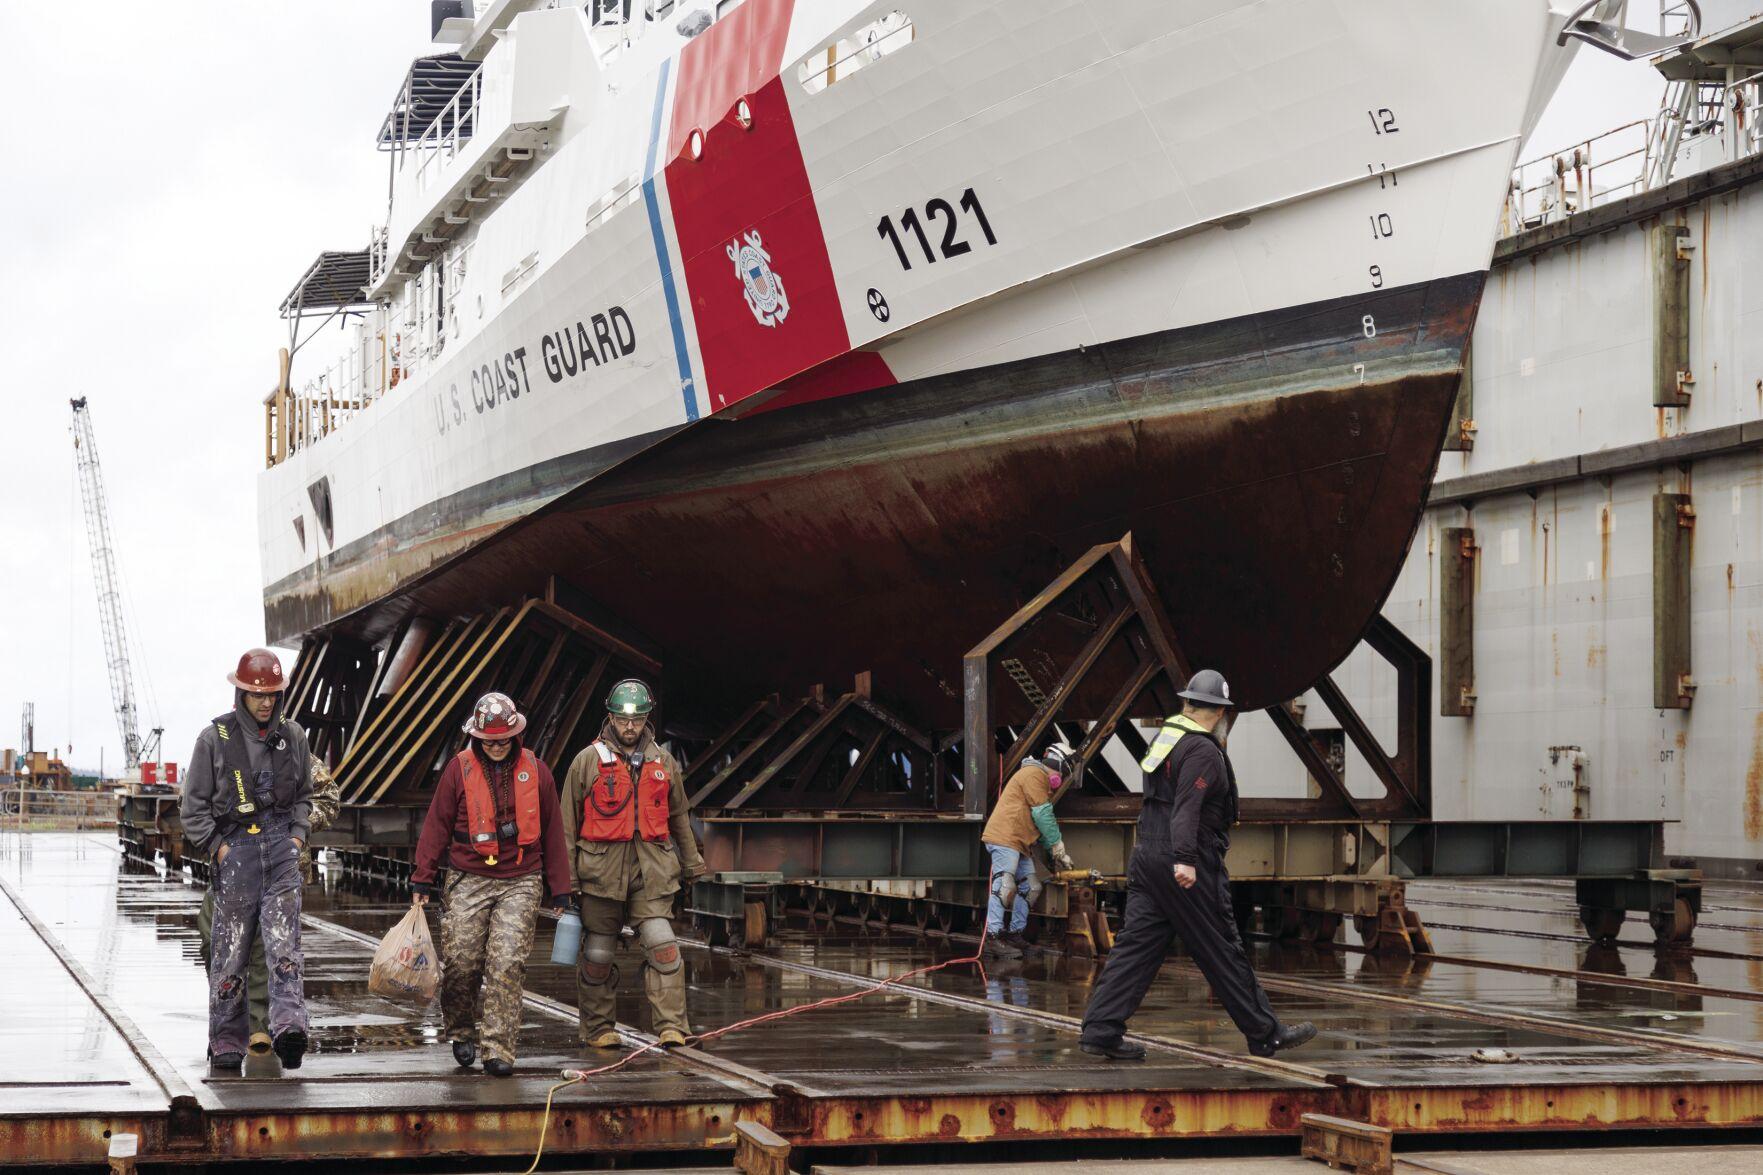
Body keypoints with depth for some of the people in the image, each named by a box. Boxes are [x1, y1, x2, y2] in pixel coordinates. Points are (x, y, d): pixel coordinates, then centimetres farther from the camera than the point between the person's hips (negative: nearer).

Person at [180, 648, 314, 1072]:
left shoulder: (292, 735, 10)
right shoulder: (215, 737, 0)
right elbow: (193, 805, 3)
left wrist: (299, 835, 9)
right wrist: (217, 847, -5)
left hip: (282, 846, 2)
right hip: (234, 844, -2)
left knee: (283, 940, -12)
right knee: (231, 946, 0)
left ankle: (288, 1025, -25)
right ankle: (226, 1043, 9)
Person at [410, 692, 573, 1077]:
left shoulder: (535, 771, 7)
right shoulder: (459, 769, 2)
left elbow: (552, 833, 13)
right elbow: (436, 826, 6)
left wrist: (559, 890, 13)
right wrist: (422, 879, 3)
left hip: (521, 883, 0)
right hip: (468, 882, 0)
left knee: (508, 964, -10)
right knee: (460, 963, -3)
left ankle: (497, 1049, -8)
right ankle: (461, 1031, 23)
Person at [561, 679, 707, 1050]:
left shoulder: (663, 762, 11)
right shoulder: (588, 760, 1)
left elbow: (679, 817, 23)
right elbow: (569, 822, 4)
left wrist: (691, 865, 27)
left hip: (650, 872, 2)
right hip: (601, 870, -2)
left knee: (663, 946, -11)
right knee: (598, 955, 6)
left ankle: (672, 1027, -11)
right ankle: (597, 1028, 19)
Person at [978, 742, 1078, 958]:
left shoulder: (1042, 780, 27)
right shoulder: (1034, 774, -7)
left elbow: (1044, 820, 26)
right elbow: (1043, 815, -12)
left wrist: (1057, 854, 19)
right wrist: (1058, 845, -4)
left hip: (1019, 843, 11)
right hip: (1004, 837, -11)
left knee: (1030, 887, 10)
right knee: (1003, 886, -17)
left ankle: (1015, 934, 14)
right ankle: (993, 938, -22)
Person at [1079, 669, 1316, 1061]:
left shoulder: (1166, 736, 15)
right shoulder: (1203, 751, -13)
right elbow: (1186, 807, -24)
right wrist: (1185, 860, -31)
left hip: (1146, 855, 8)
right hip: (1191, 869, -8)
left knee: (1135, 944, 4)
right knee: (1223, 952, 0)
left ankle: (1101, 1029, -4)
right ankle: (1265, 1035, 9)